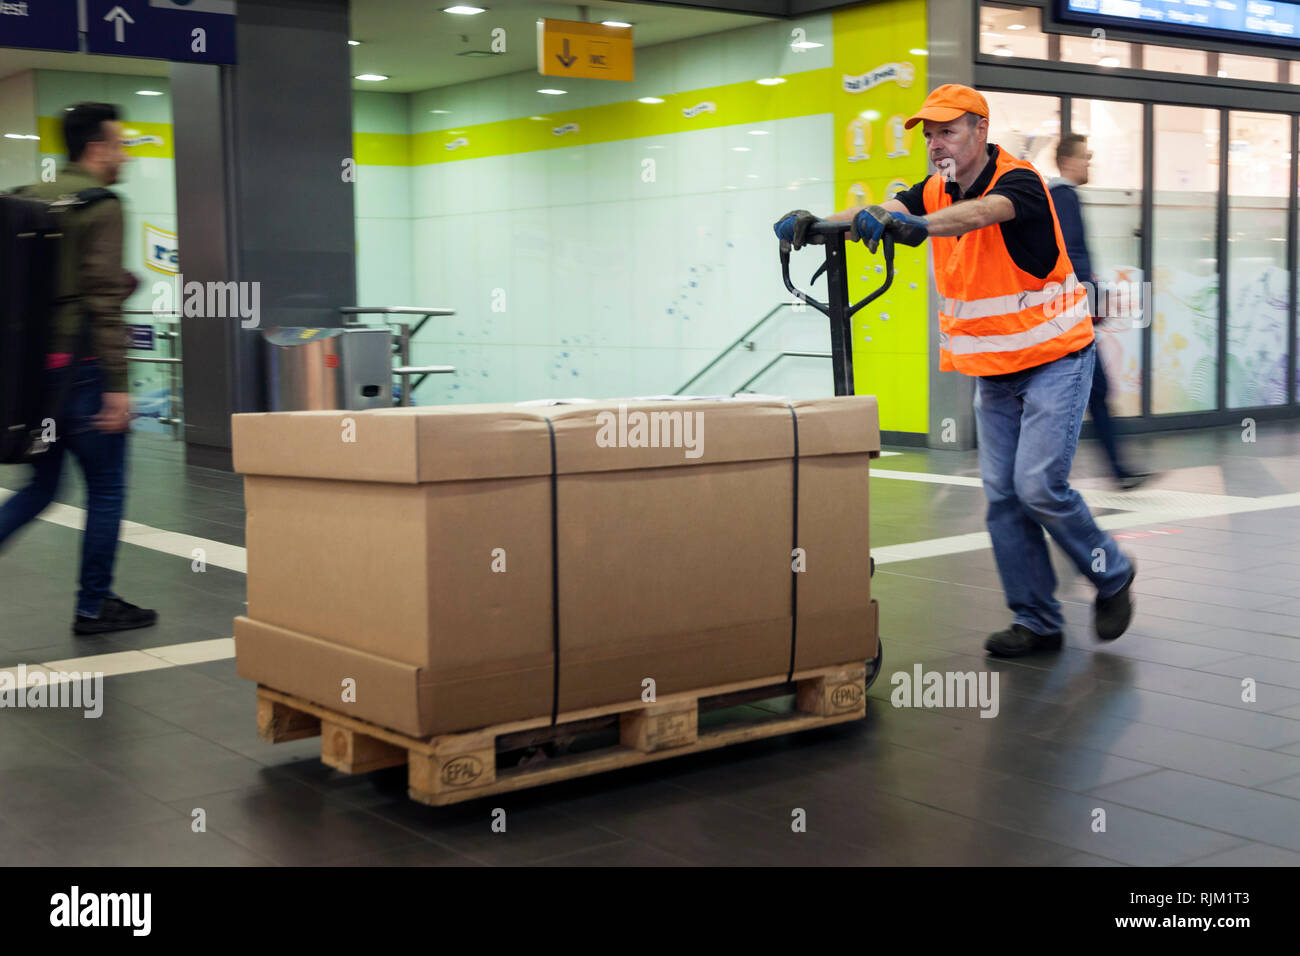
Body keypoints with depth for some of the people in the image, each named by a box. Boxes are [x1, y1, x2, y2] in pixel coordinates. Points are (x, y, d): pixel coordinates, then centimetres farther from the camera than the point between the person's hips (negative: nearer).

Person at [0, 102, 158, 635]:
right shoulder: (101, 207, -10)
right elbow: (105, 300, -18)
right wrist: (117, 385, -18)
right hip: (80, 367, -8)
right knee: (106, 490, 5)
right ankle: (94, 607, 12)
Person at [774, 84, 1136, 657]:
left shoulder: (1018, 181, -18)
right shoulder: (936, 191, 2)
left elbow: (979, 213, -41)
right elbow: (881, 212, -16)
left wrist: (917, 225, -61)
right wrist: (815, 221, -36)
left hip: (1054, 360, -7)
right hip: (992, 371, 7)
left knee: (1039, 486, -13)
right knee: (1001, 495, 4)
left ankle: (1112, 575, 13)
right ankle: (1036, 620, 13)